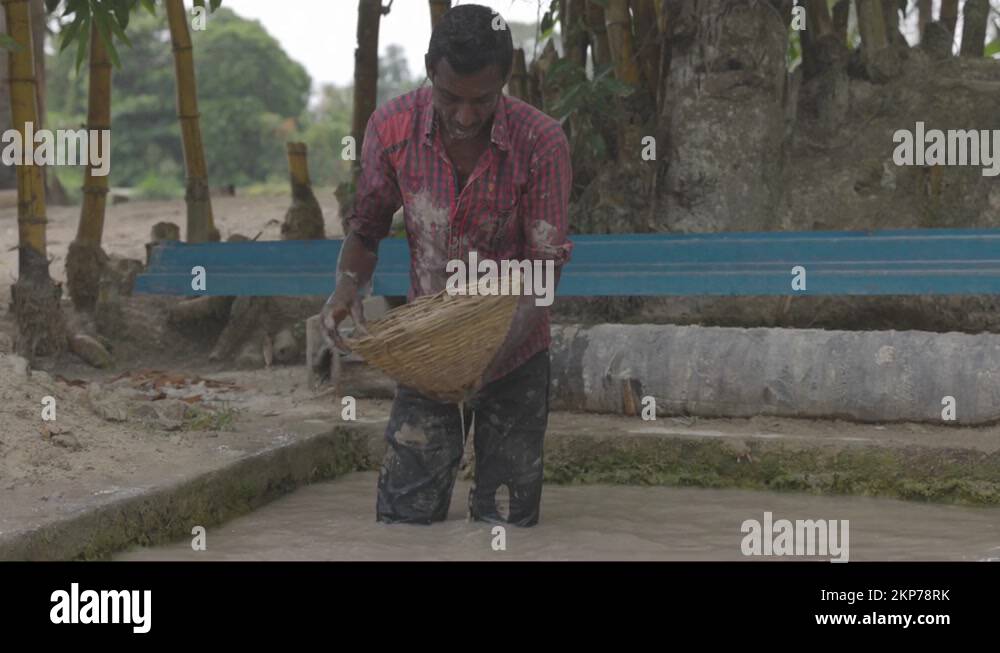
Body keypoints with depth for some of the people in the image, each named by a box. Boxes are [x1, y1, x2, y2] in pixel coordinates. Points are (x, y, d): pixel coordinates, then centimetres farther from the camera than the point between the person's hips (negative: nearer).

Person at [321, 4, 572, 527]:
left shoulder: (542, 143, -21)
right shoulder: (391, 127, -15)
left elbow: (546, 262, -18)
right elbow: (367, 223, 1)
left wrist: (500, 347, -33)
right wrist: (348, 283, -20)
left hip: (515, 352, -1)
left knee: (505, 516, 6)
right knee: (406, 512, -3)